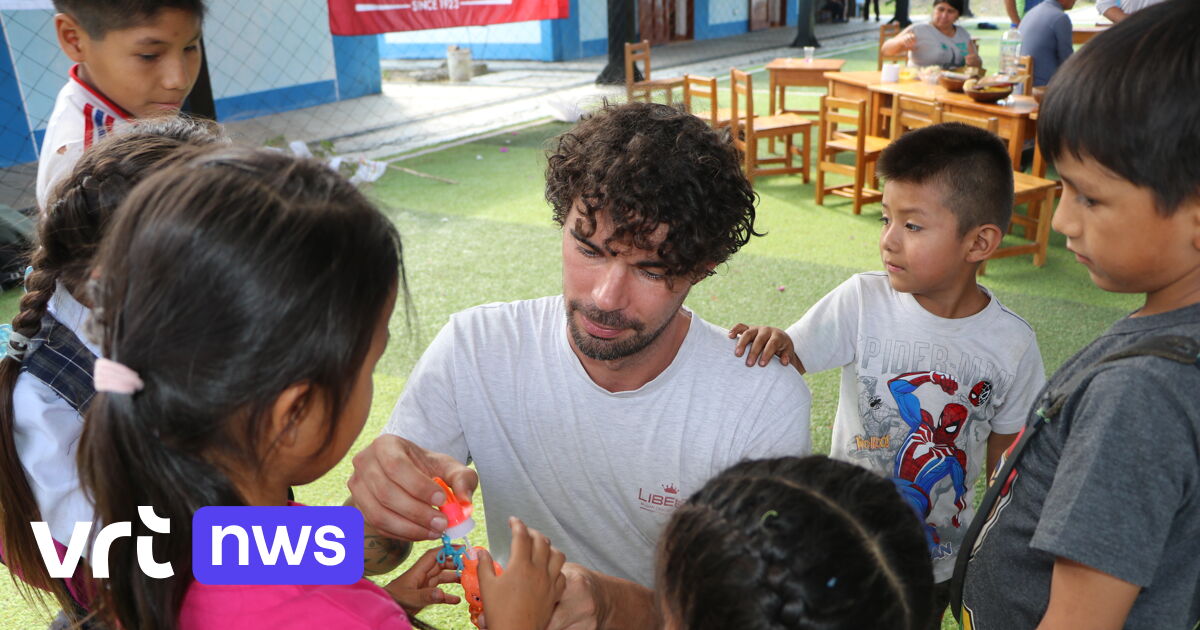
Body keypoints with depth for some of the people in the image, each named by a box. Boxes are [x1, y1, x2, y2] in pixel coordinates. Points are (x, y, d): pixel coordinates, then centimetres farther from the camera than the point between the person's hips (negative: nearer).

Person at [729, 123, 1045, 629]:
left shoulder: (1012, 343, -13)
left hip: (942, 552, 1)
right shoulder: (863, 301, -18)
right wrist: (771, 343, -38)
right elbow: (789, 360, -16)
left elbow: (1005, 455, -2)